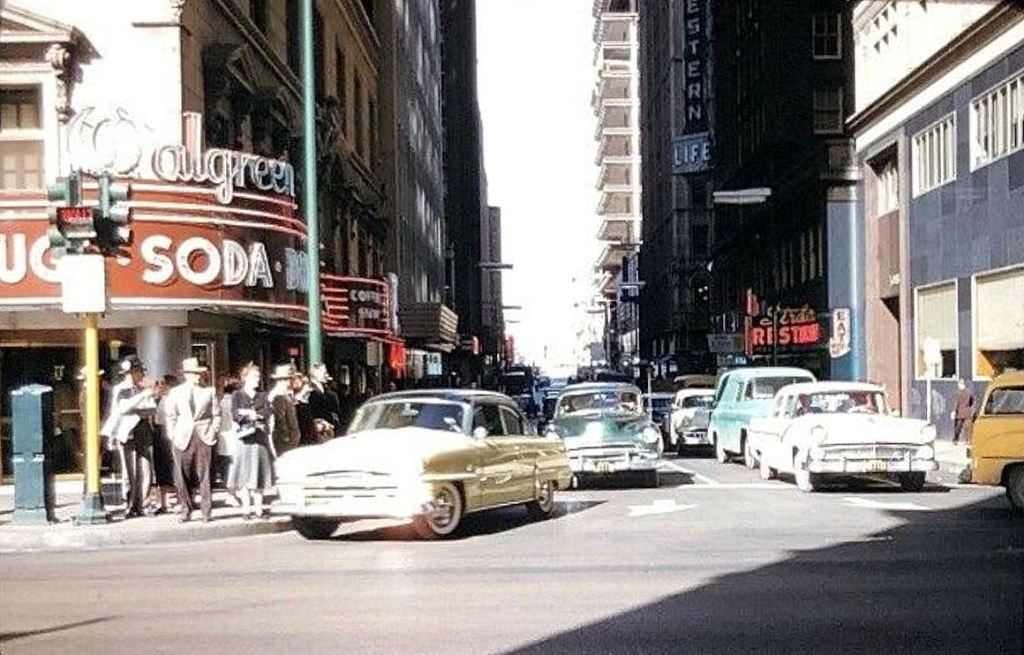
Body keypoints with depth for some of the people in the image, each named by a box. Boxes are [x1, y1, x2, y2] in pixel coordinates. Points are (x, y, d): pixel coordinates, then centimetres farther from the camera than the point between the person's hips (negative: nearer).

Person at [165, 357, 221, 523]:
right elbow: (171, 417, 11)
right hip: (183, 438, 1)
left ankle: (206, 512, 2)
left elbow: (216, 414, 11)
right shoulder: (175, 393, 9)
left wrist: (213, 432, 0)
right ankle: (186, 510, 10)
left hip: (203, 437, 0)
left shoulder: (209, 392, 9)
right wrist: (173, 436, 2)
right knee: (182, 477, -2)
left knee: (204, 476, -3)